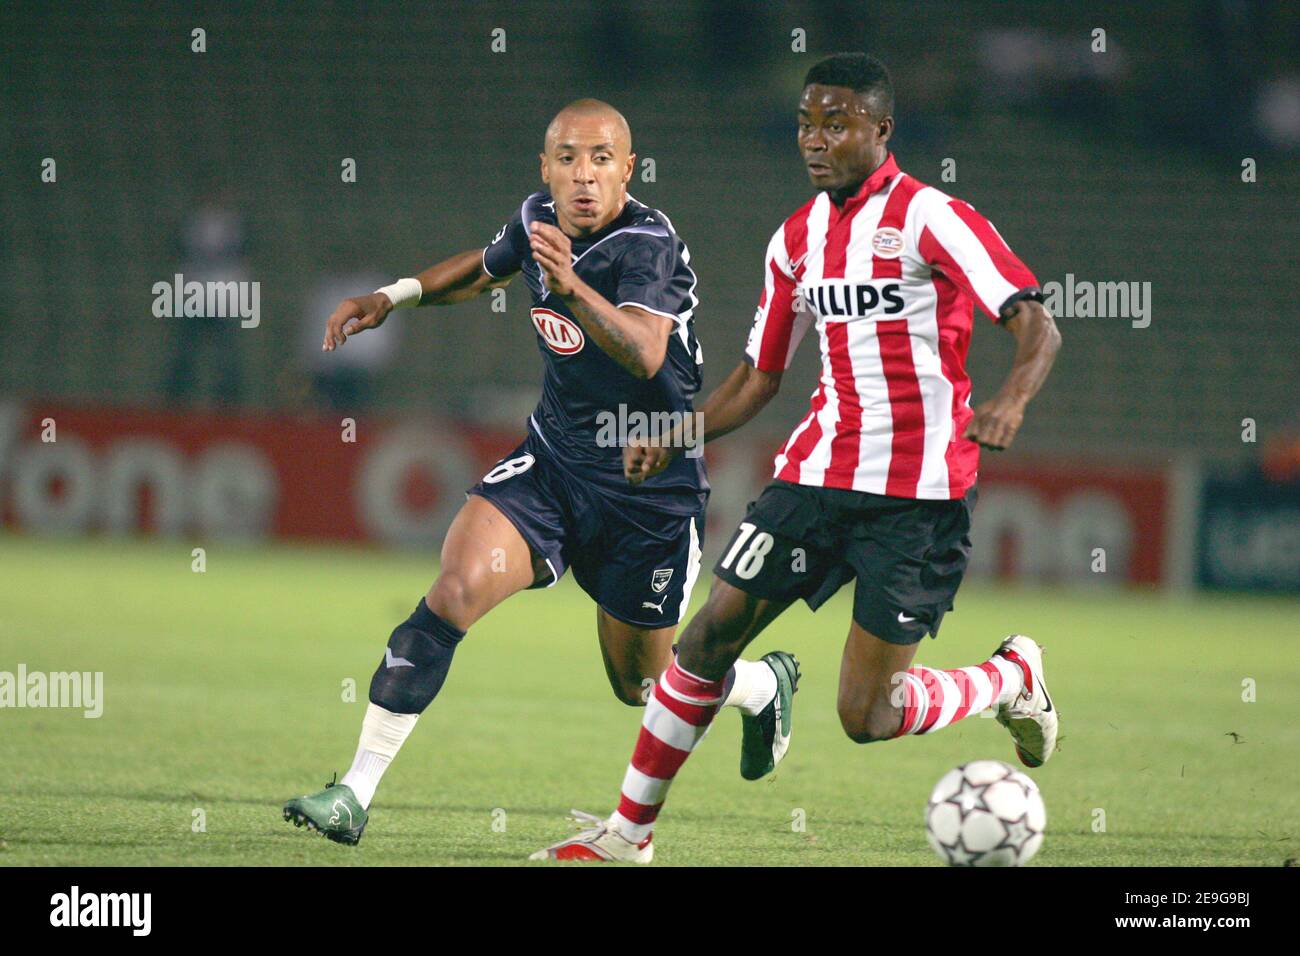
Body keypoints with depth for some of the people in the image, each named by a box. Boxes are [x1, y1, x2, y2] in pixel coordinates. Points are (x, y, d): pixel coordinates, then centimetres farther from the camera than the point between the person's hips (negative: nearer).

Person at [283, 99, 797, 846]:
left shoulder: (648, 244, -23)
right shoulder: (538, 220, -3)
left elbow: (645, 352, -43)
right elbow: (485, 269, 23)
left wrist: (572, 288, -58)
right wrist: (392, 297, 11)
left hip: (649, 489, -5)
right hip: (551, 460, 5)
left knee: (642, 682, 10)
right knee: (455, 589, -19)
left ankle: (764, 685, 44)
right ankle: (356, 792, -18)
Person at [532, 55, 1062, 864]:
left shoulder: (928, 218, -10)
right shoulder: (799, 237, 11)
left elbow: (1037, 325, -17)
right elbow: (760, 377, 19)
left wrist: (1011, 401, -36)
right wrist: (673, 442, 6)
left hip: (918, 491, -6)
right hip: (819, 468, 6)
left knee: (867, 718, -7)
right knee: (709, 638, -3)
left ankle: (1011, 678, 21)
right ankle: (631, 829, 9)